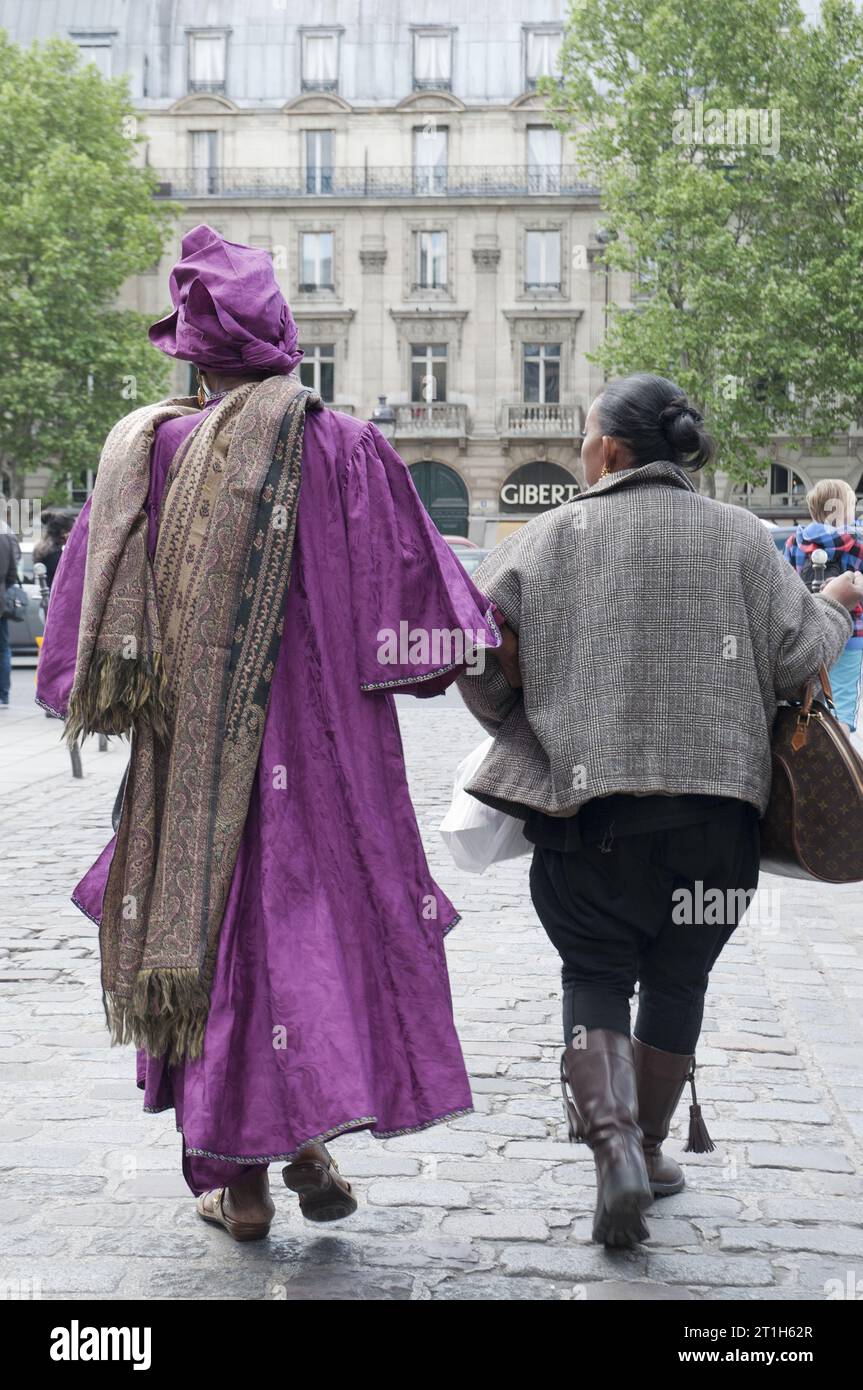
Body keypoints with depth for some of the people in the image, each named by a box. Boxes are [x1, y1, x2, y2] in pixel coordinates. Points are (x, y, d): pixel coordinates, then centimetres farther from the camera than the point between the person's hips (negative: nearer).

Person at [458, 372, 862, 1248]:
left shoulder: (556, 534, -1)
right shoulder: (738, 537, 1)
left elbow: (477, 653, -3)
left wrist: (522, 729, 15)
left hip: (583, 793, -1)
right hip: (709, 805, 1)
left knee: (595, 976, 8)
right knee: (677, 981, 16)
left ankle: (614, 1145, -13)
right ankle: (649, 1149, 28)